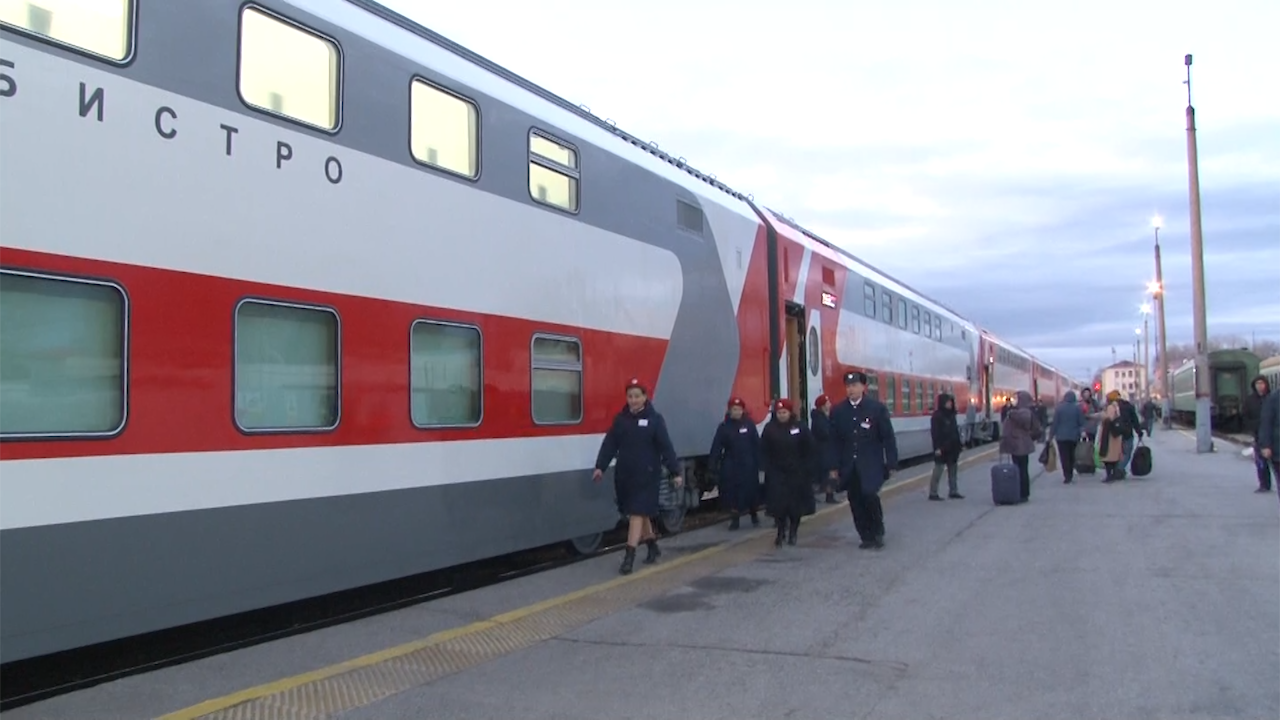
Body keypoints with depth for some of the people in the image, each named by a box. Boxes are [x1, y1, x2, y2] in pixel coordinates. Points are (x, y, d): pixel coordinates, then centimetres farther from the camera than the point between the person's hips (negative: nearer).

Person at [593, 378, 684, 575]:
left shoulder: (655, 419, -6)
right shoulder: (620, 419, 5)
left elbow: (666, 447, -9)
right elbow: (610, 444, 4)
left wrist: (675, 472, -12)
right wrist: (600, 467, -6)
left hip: (647, 475, -5)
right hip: (624, 475, 5)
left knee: (637, 513, -8)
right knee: (640, 513, 16)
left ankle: (629, 557, -8)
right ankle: (653, 547, 35)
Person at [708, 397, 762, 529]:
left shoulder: (749, 424, -1)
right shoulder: (724, 427, -1)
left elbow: (757, 445, 0)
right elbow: (716, 447, -5)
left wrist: (758, 462, -5)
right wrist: (713, 465, -12)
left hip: (748, 464, 0)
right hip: (730, 465, 0)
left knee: (751, 490, 6)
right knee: (732, 492, 0)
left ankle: (754, 515, 26)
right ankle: (735, 519, 10)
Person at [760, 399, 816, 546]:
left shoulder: (800, 428, -3)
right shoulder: (770, 429, -1)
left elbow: (809, 450, 0)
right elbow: (764, 451, 2)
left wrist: (806, 469, -5)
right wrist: (768, 468, -6)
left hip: (797, 473, 0)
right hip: (776, 473, 0)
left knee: (796, 504, 4)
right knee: (778, 503, -7)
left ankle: (793, 533, 17)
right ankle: (780, 531, 7)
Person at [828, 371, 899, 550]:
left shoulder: (877, 407, -3)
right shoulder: (837, 411, 4)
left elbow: (888, 438, -2)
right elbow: (835, 441, 5)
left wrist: (892, 464, -5)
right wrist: (834, 466, 1)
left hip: (871, 465, -3)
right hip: (849, 466, 3)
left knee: (870, 495, -16)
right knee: (856, 501, 3)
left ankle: (878, 532, 6)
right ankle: (866, 537, 15)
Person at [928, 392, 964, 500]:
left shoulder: (951, 414, 13)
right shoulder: (937, 416, -12)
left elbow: (955, 430, 18)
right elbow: (935, 432, -16)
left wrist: (959, 444, 14)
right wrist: (937, 447, -21)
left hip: (952, 447, 8)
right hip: (942, 448, -8)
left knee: (953, 470, 12)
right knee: (938, 471, -5)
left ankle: (953, 492, 20)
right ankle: (933, 493, -1)